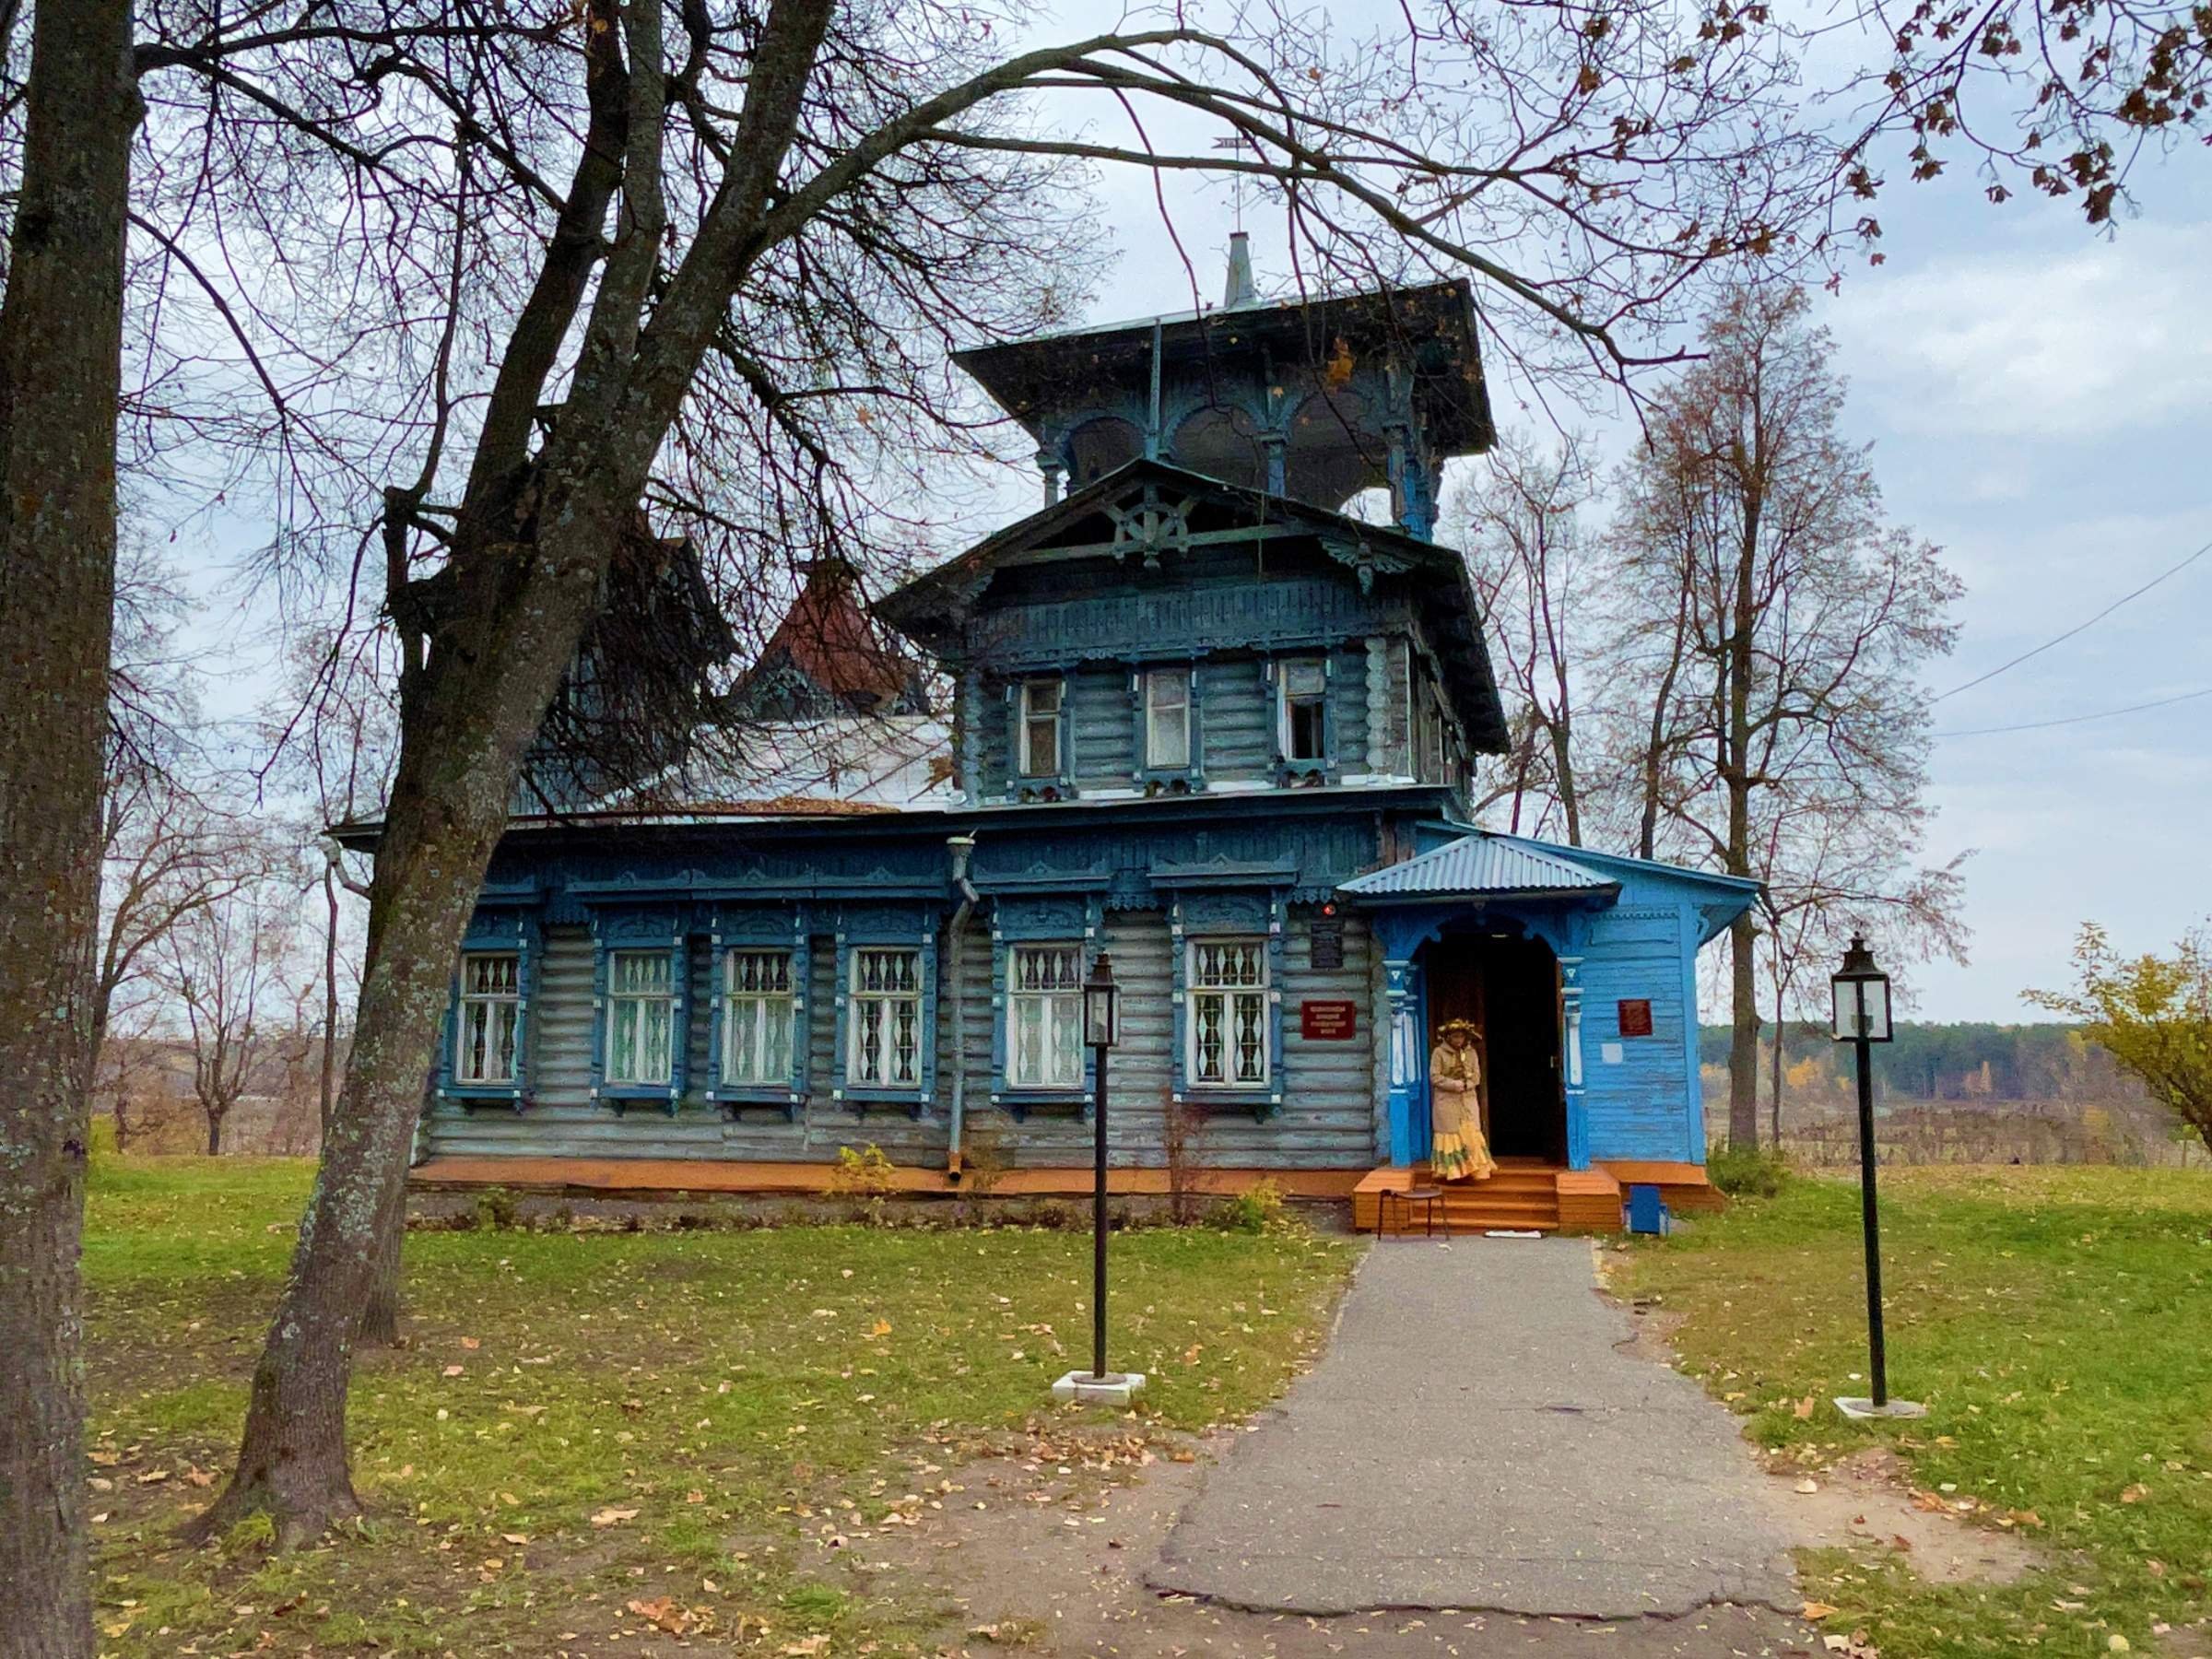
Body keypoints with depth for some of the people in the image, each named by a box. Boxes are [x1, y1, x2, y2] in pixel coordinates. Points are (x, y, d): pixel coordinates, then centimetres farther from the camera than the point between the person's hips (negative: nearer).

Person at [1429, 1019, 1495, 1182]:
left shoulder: (1470, 1052, 7)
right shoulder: (1439, 1052, -4)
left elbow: (1476, 1076, 4)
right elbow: (1435, 1077, -10)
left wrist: (1465, 1085, -16)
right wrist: (1456, 1084, -18)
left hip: (1468, 1101, 3)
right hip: (1447, 1101, -3)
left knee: (1470, 1136, 0)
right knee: (1451, 1135, -3)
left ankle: (1472, 1170, 1)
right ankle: (1451, 1171, -1)